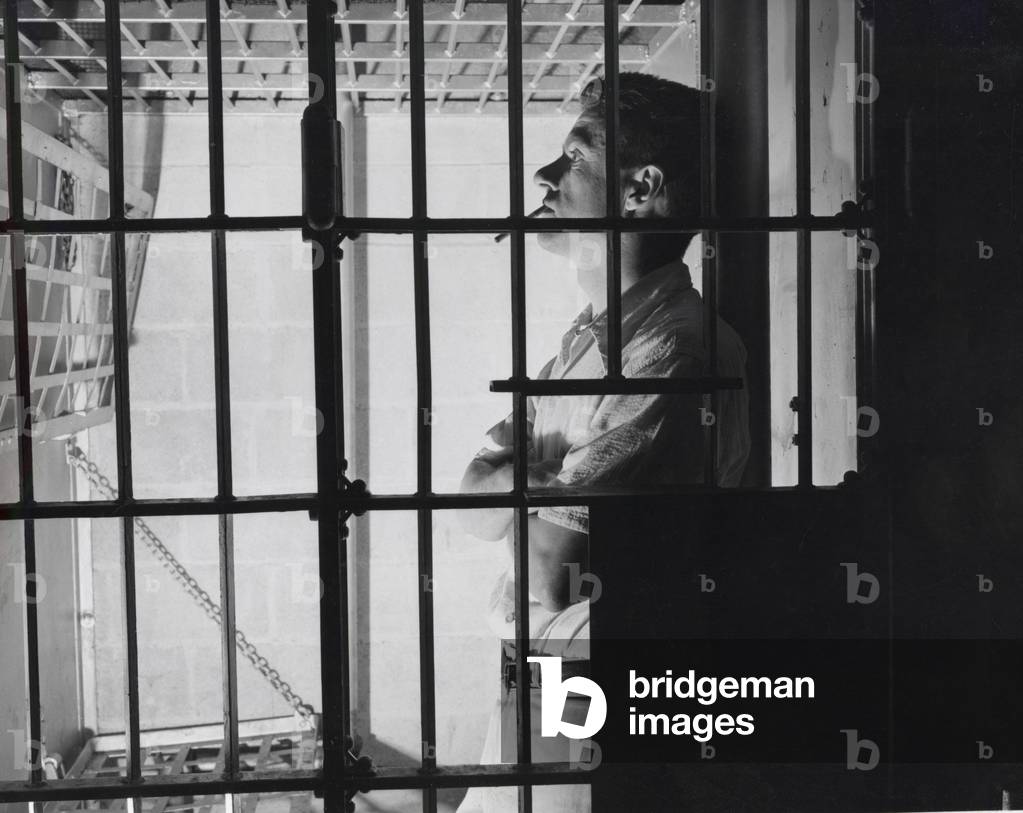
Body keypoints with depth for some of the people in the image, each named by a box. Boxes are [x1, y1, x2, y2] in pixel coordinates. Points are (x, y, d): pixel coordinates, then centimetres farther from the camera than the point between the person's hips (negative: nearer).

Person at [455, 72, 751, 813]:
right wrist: (558, 485, -15)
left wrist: (531, 486, -4)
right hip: (536, 683, 8)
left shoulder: (676, 350, -22)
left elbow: (548, 545, -25)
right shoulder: (588, 336, 9)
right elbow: (475, 501, 5)